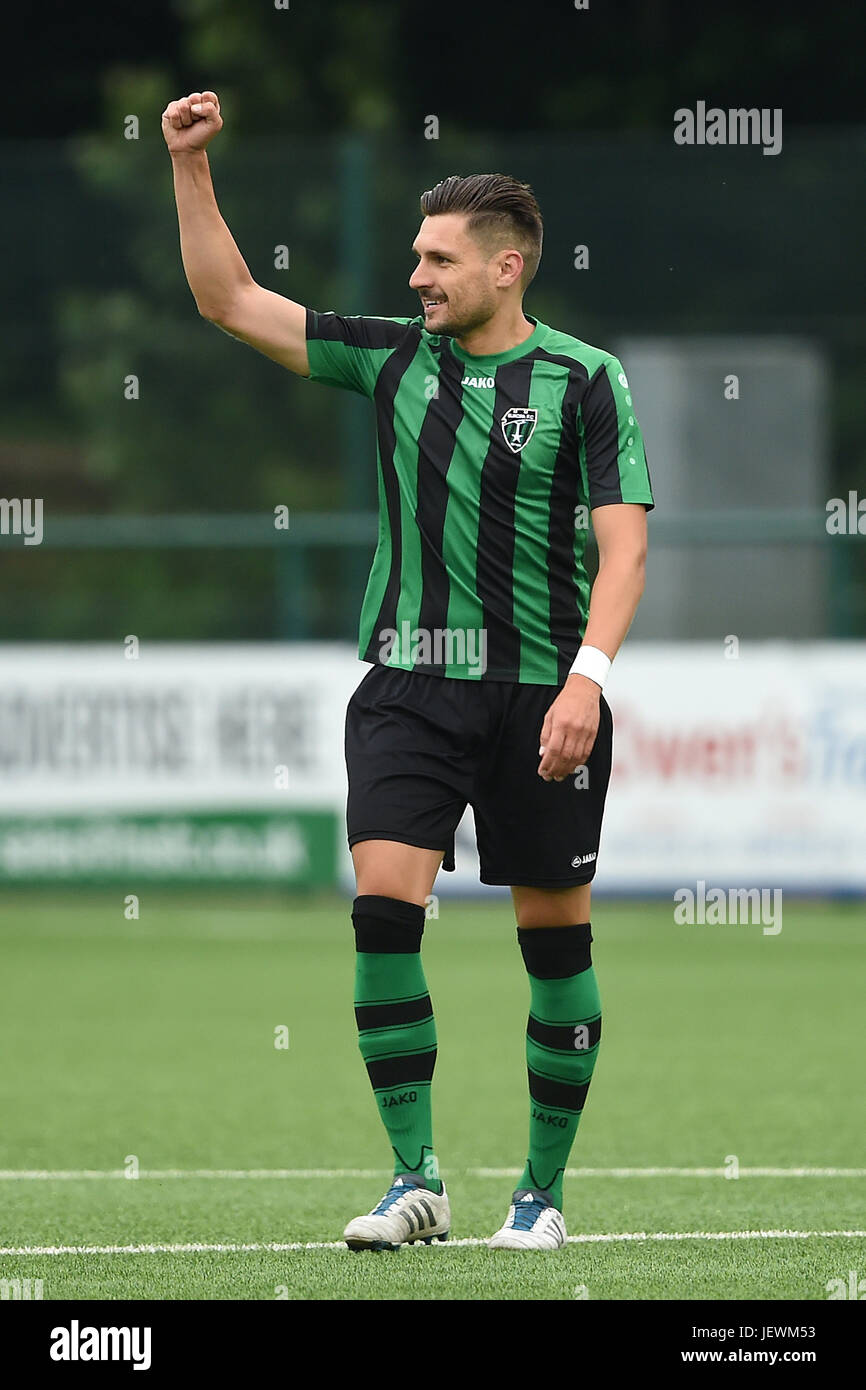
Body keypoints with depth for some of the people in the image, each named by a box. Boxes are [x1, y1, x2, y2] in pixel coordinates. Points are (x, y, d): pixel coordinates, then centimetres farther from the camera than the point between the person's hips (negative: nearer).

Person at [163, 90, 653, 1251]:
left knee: (554, 938, 3)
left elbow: (623, 543, -9)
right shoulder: (394, 359, 8)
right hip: (407, 683, 3)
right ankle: (416, 1181, -10)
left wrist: (587, 676, -21)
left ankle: (544, 1191, 14)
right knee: (384, 907, -13)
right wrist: (189, 166, 3)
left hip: (539, 694, -3)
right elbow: (230, 302, 11)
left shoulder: (584, 380, -3)